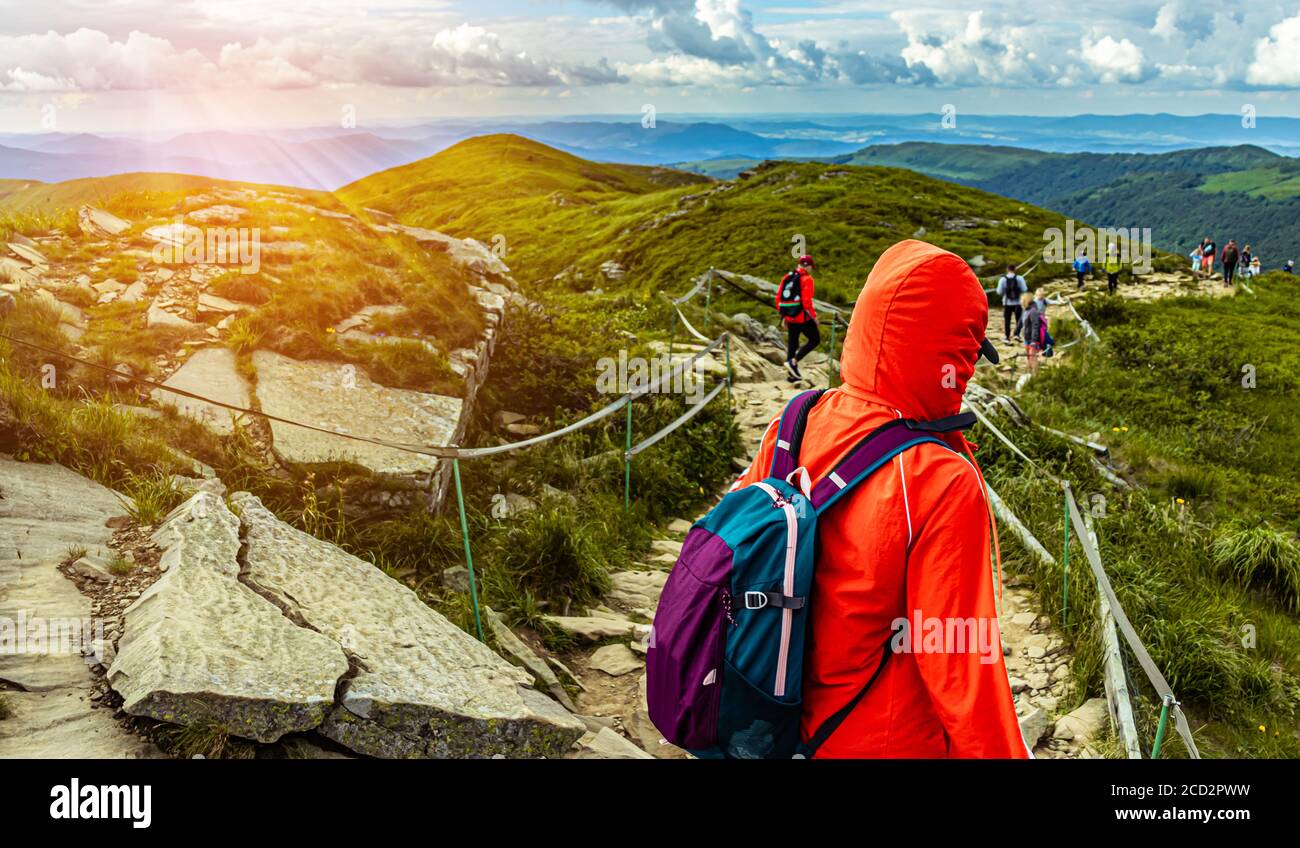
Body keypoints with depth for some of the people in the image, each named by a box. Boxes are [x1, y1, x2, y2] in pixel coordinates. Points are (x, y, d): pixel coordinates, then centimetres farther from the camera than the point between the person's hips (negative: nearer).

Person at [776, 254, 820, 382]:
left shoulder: (787, 278, 11)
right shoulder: (806, 279, -10)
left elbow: (778, 297, 11)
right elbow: (806, 301, -18)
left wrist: (783, 316, 17)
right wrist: (814, 316, -8)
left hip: (789, 317, 7)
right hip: (803, 317, -7)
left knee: (792, 344, 14)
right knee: (815, 340, 5)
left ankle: (792, 375, 18)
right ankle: (793, 362, -8)